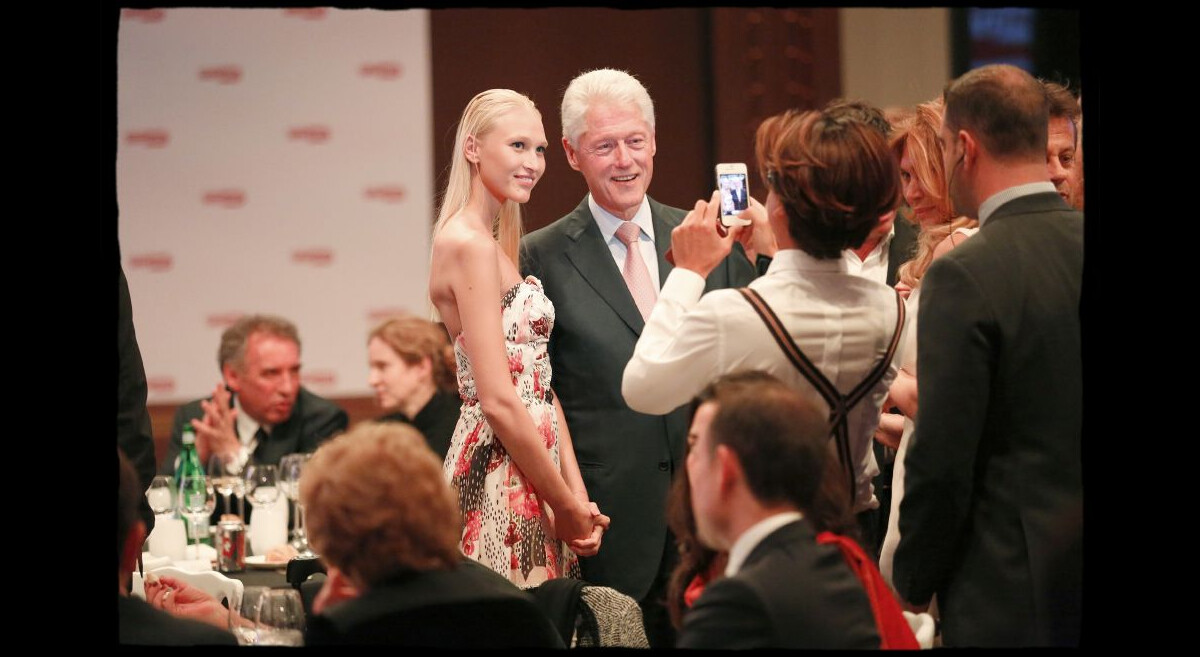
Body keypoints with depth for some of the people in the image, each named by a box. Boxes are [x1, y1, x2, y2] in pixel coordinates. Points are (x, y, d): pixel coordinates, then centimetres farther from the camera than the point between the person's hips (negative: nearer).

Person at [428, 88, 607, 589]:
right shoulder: (468, 243, -13)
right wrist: (566, 505, -11)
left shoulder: (496, 244, 16)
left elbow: (539, 386, 12)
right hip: (500, 480, -9)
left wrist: (576, 494, 2)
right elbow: (499, 402, -17)